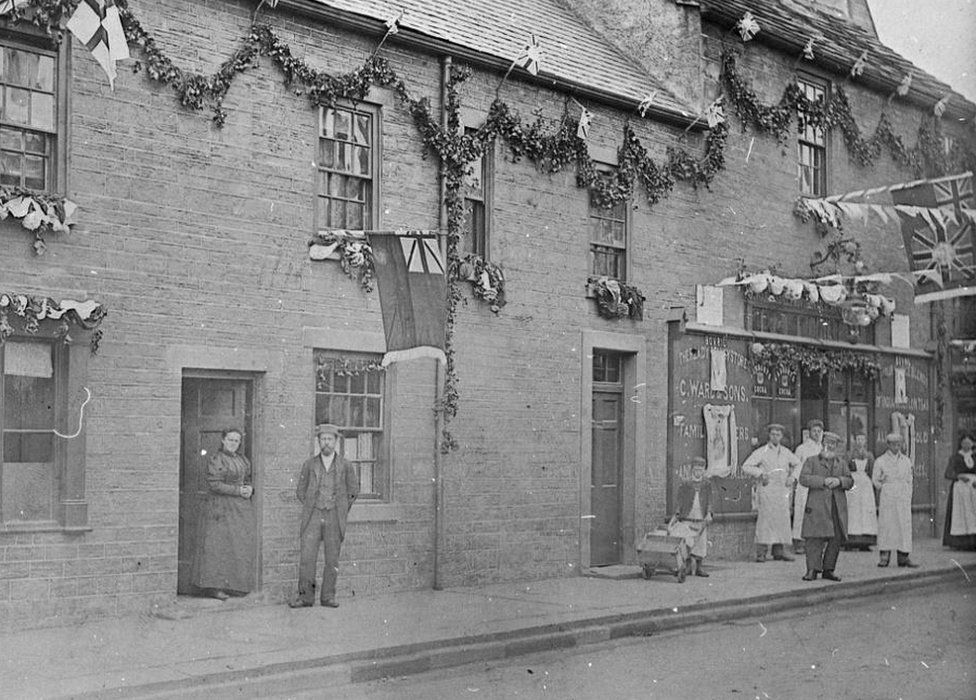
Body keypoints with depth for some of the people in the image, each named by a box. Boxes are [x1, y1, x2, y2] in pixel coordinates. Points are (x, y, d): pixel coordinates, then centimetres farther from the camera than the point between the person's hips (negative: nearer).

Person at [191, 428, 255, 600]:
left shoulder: (243, 460, 14)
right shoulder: (216, 460, -9)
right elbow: (214, 484, -16)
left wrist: (250, 489, 0)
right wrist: (238, 491, -17)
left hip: (242, 508, 7)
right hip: (222, 507, -7)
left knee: (241, 545, 5)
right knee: (219, 545, -8)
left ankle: (234, 585, 11)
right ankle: (214, 586, -4)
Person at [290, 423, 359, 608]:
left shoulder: (346, 466, 2)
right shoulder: (309, 464, 3)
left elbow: (353, 491, 13)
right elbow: (301, 490, 13)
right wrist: (311, 509, 8)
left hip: (334, 519, 0)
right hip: (313, 517, 0)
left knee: (332, 559, 2)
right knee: (306, 556, -7)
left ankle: (328, 596, 9)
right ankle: (306, 596, -2)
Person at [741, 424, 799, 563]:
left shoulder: (786, 452, 13)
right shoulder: (762, 452, -1)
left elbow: (796, 465, 31)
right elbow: (746, 466, -6)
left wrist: (791, 477, 14)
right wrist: (760, 473, -17)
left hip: (782, 490, 5)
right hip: (767, 490, -5)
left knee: (782, 520, 3)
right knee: (765, 519, -11)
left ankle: (778, 551, 9)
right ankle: (761, 552, -9)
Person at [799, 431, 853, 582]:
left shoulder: (842, 463, 20)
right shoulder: (811, 461, 8)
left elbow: (849, 481, 11)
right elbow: (803, 478, -5)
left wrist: (839, 481, -11)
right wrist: (823, 481, -16)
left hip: (837, 506, 4)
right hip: (817, 506, -4)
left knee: (837, 538, 1)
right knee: (815, 537, -9)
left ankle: (828, 569, 11)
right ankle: (812, 570, -6)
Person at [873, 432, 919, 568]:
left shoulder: (906, 461, 14)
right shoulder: (880, 461, 5)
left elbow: (909, 480, 15)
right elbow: (875, 479, 9)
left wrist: (909, 496, 9)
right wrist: (883, 487, -1)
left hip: (903, 497, 3)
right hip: (887, 497, -3)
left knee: (904, 525, -2)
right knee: (885, 525, -6)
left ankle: (903, 557, -1)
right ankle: (884, 557, -4)